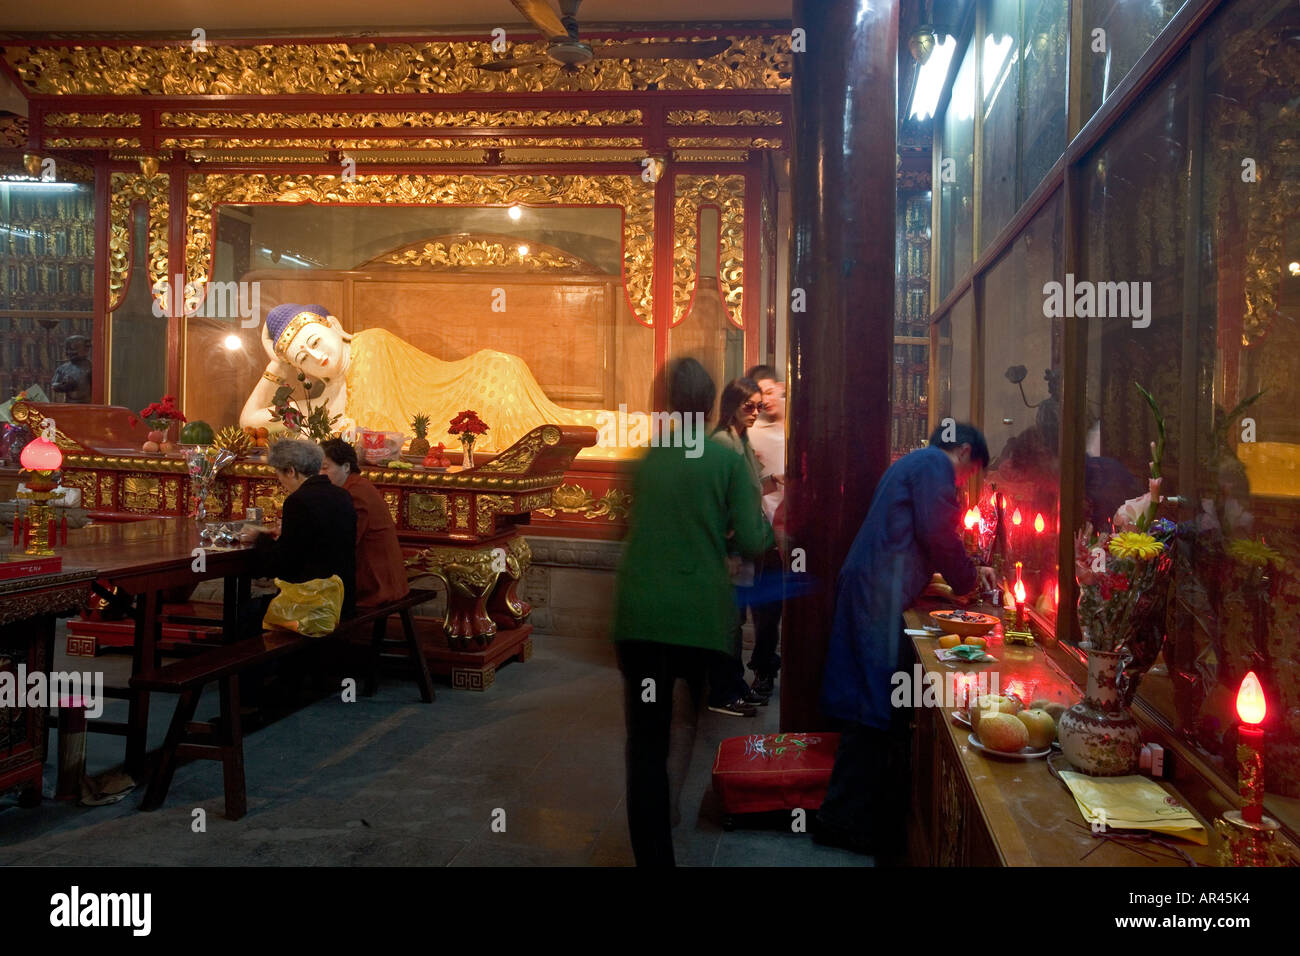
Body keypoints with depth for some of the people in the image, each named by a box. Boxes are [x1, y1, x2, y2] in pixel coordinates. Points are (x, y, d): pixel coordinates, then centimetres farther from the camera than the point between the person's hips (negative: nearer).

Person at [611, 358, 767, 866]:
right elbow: (752, 544, -7)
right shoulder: (729, 460, -3)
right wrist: (759, 511, 13)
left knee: (647, 740, 6)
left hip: (639, 614, 1)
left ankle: (653, 855, 6)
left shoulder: (644, 460, 5)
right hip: (702, 615, -1)